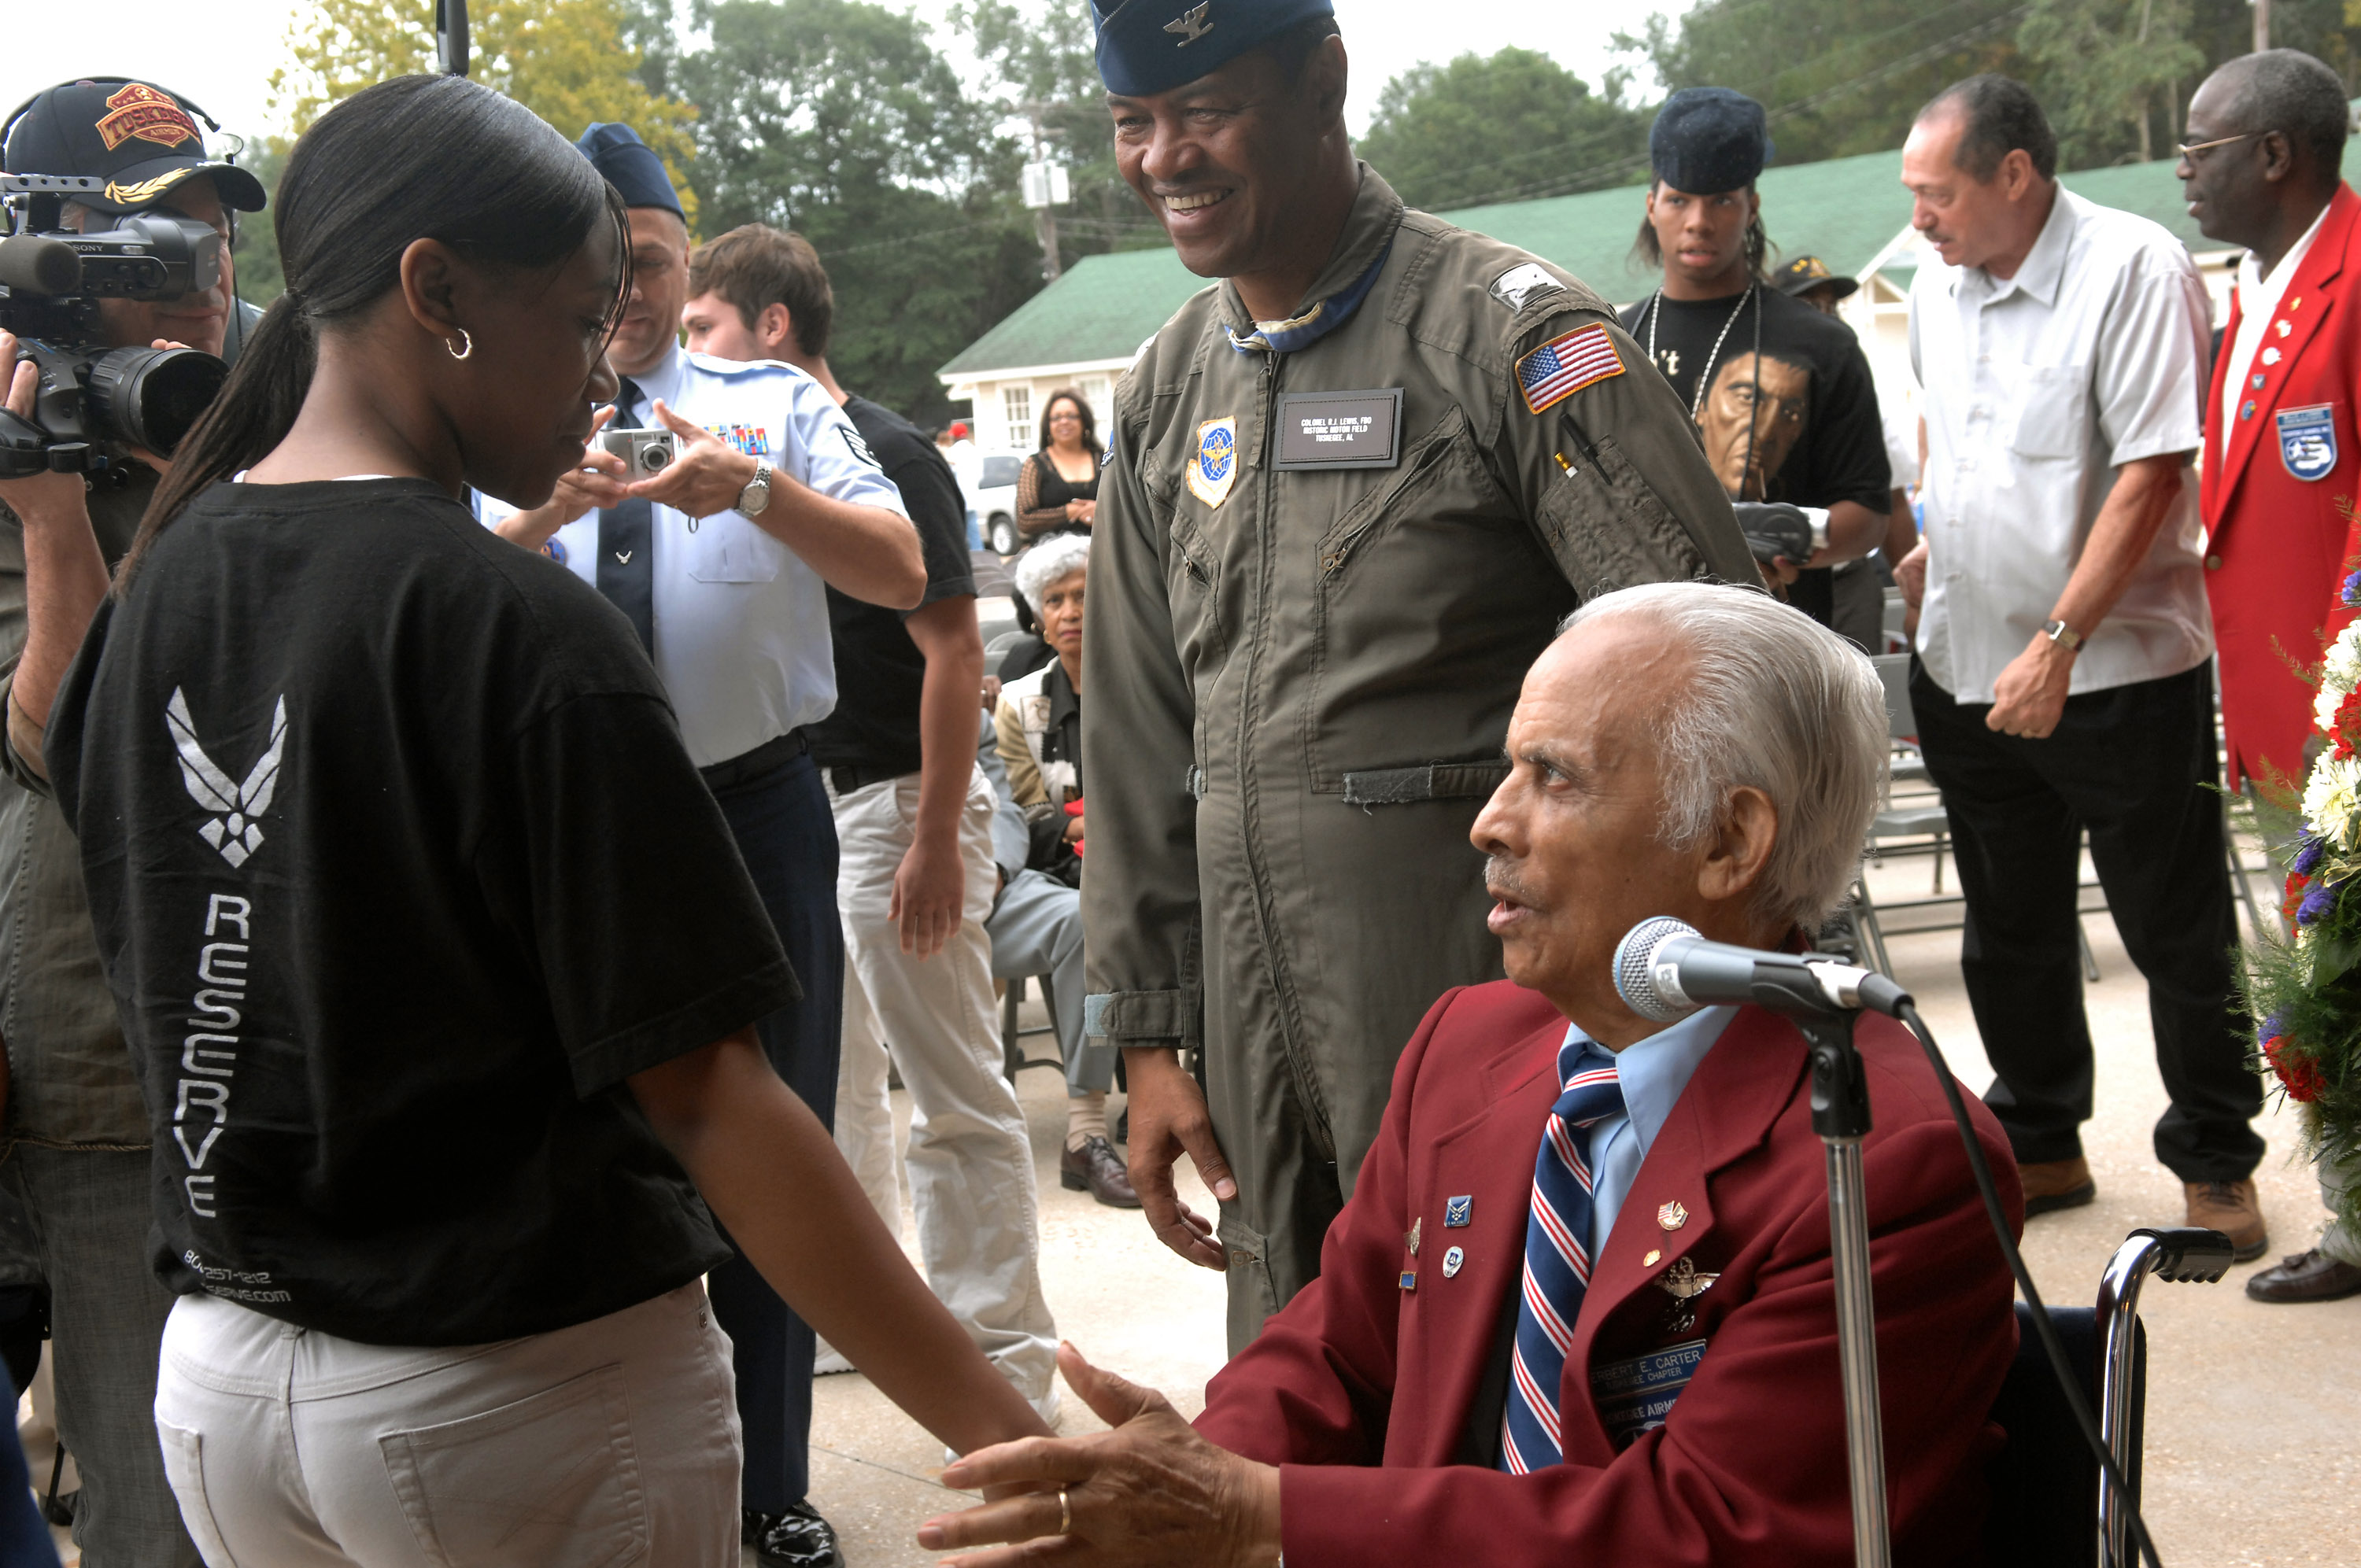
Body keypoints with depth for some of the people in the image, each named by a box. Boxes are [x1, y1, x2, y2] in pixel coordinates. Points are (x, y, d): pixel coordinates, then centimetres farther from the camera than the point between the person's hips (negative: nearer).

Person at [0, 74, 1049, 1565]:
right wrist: (1006, 1436, -24)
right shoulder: (527, 632, -20)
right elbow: (705, 1094, -24)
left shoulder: (165, 573, 1)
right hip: (525, 1398, -7)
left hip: (222, 1379, 7)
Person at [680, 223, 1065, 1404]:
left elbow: (954, 653, -17)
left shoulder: (886, 455, -13)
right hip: (791, 808, 9)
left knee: (956, 1101, -4)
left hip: (894, 805, -9)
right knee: (827, 1084, 18)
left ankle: (1006, 1362, 2)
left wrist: (936, 840, -21)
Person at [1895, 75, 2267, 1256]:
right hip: (1968, 671, 7)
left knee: (2177, 935, 4)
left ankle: (2215, 1162, 20)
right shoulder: (1938, 284, 7)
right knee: (2008, 933, 16)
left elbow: (2152, 474, -20)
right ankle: (2038, 1146, 31)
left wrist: (2059, 646, -22)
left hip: (2118, 672, -7)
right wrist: (1928, 546, 10)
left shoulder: (2134, 270, -16)